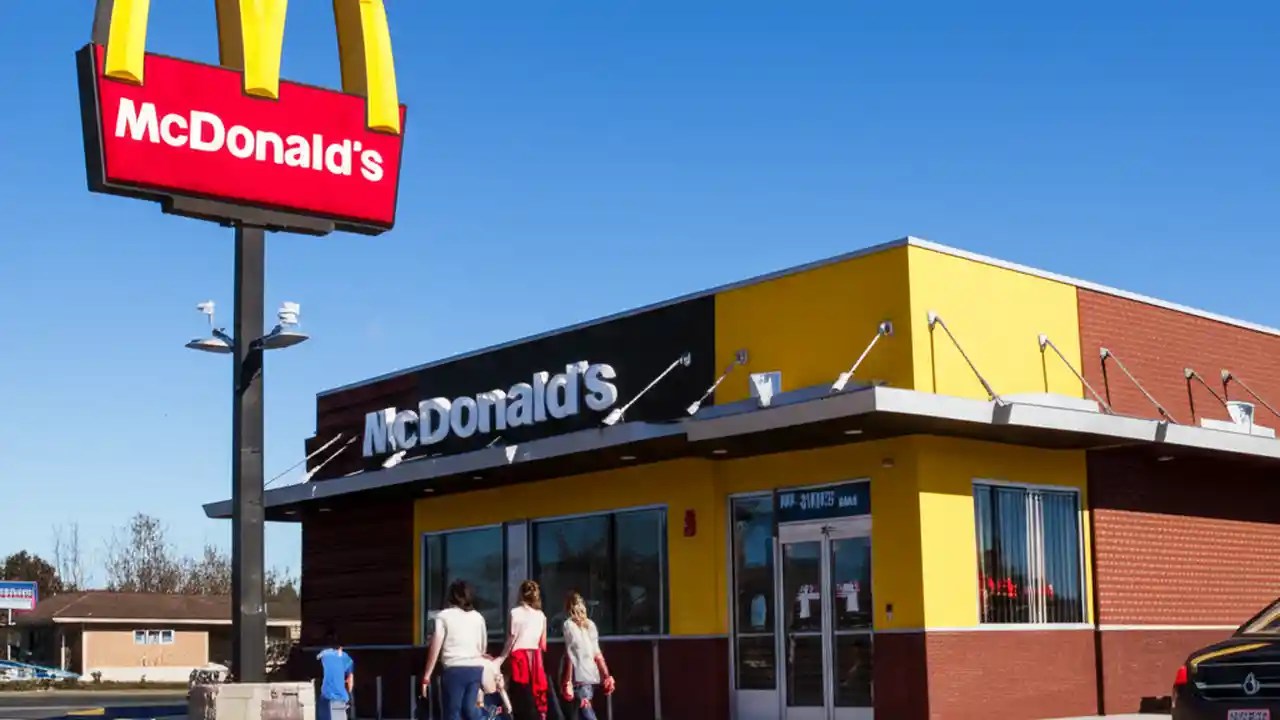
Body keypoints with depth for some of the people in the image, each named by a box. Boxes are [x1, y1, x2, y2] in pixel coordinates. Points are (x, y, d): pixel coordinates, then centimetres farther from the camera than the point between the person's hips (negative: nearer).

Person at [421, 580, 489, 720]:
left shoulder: (444, 616, 1)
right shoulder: (478, 617, 14)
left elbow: (435, 648, -5)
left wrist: (426, 675, -2)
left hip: (454, 669, -4)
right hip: (475, 668, 4)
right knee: (469, 707, 13)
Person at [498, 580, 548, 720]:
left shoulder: (516, 612, -4)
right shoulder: (541, 615, 9)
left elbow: (511, 640, -6)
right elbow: (543, 644, 8)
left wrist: (499, 660, 1)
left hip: (520, 658, -4)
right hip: (536, 659, 4)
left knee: (522, 703, -1)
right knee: (537, 700, 8)